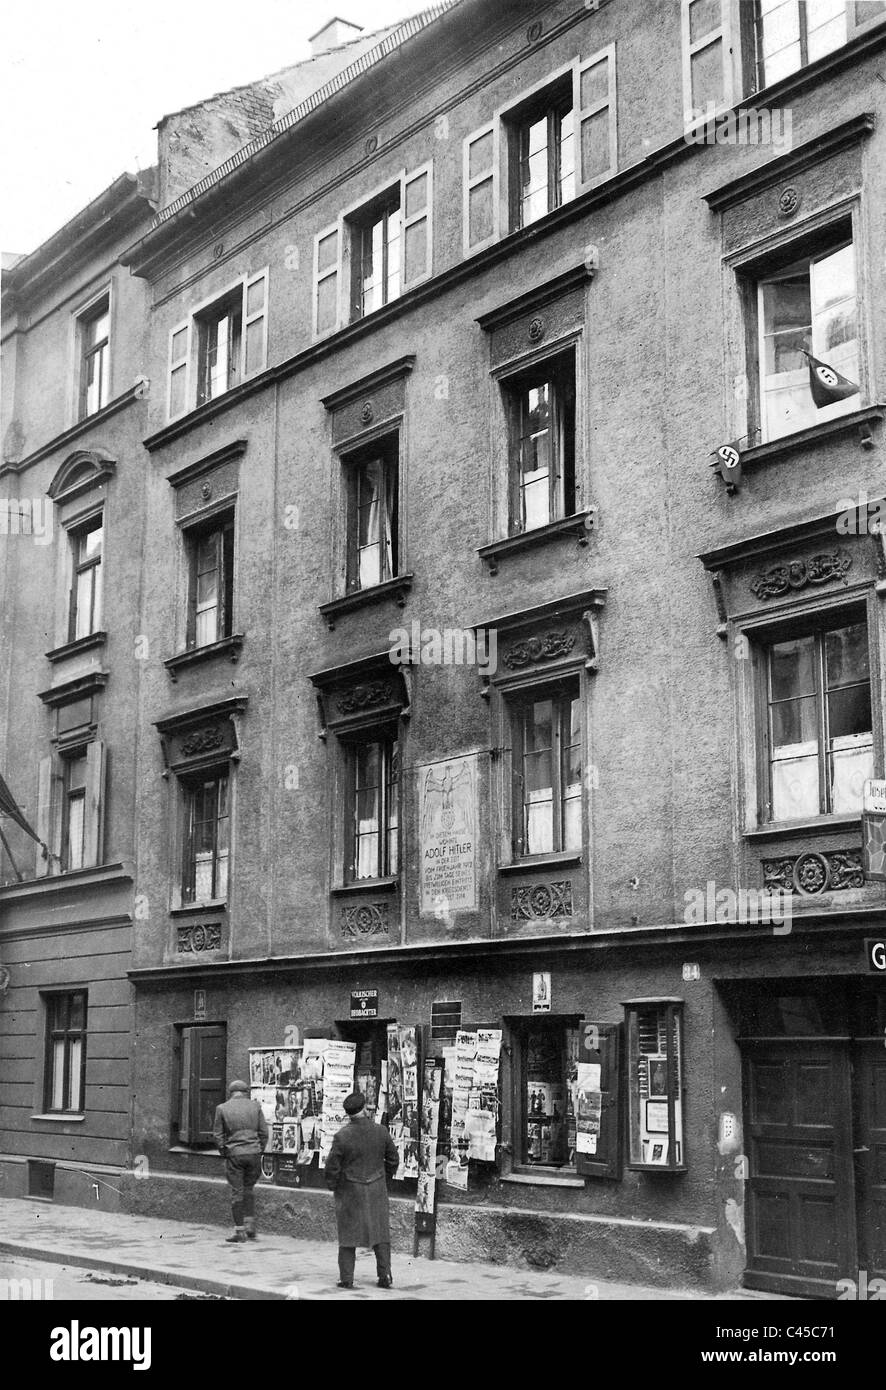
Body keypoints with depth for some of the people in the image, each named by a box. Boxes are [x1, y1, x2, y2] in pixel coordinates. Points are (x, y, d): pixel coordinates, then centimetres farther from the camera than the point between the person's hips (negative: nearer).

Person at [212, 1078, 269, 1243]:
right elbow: (263, 1132, 3)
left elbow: (217, 1134, 1)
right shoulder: (255, 1106, 3)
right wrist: (259, 1151, 11)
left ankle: (239, 1230, 5)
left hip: (234, 1154, -2)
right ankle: (250, 1227, 12)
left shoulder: (222, 1109, 0)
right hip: (254, 1153, 2)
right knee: (248, 1189, 17)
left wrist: (224, 1153, 10)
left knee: (237, 1193, 5)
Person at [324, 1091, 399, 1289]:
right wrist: (386, 1174, 21)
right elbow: (393, 1158, 3)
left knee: (348, 1234, 9)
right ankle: (385, 1276, 11)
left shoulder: (342, 1136, -17)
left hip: (349, 1191, -2)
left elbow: (332, 1167, -12)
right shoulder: (380, 1131, -8)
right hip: (376, 1191, 2)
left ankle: (346, 1278, 10)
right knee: (380, 1232, 11)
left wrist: (332, 1185, 6)